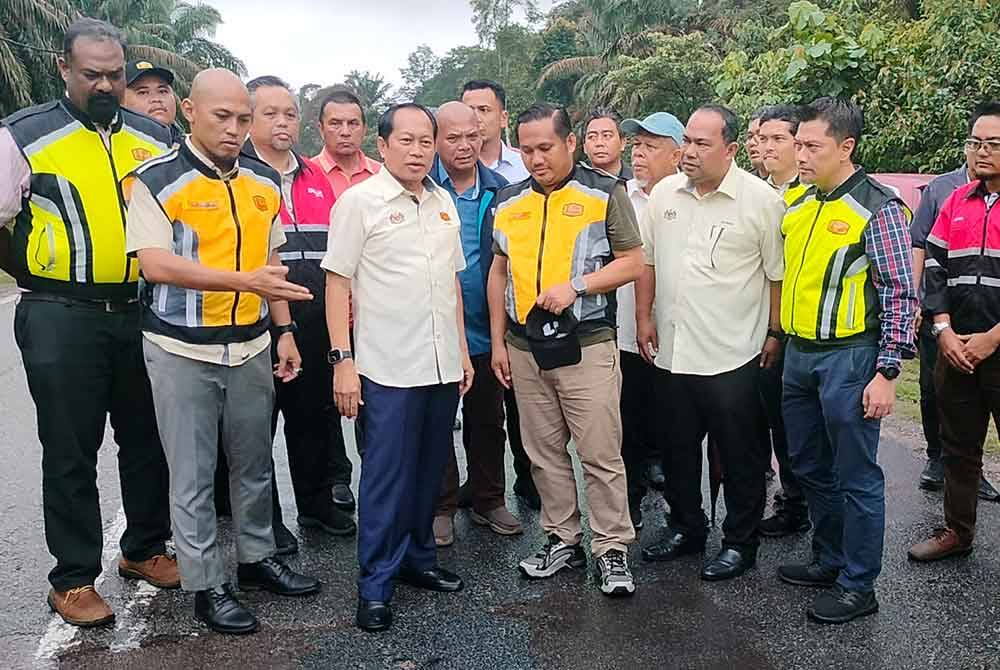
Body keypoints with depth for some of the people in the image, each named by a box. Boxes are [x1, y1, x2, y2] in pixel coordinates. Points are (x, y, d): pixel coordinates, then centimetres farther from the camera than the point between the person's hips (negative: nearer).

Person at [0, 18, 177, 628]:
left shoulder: (154, 137, 9)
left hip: (139, 313, 4)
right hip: (62, 320, -3)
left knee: (147, 440, 13)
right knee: (70, 452, 6)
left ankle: (145, 549, 33)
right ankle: (73, 578, 20)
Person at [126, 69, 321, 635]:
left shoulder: (265, 181, 8)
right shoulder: (157, 179, -9)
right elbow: (154, 264, -19)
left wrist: (285, 331, 10)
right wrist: (244, 281, -26)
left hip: (251, 346, 5)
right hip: (183, 350, -5)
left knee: (255, 464, 16)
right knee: (193, 475, 6)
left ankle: (258, 557, 34)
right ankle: (206, 584, 20)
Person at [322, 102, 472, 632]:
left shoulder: (444, 202, 12)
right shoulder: (359, 201, -5)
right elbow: (337, 281, -7)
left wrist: (462, 348, 15)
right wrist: (342, 360, -13)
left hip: (443, 364, 6)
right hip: (388, 367, -5)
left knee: (429, 471, 14)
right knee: (386, 477, 0)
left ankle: (418, 559, 32)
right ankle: (375, 586, 14)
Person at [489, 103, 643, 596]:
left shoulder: (605, 193, -2)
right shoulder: (509, 202, 11)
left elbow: (631, 262, -3)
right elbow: (499, 272, 15)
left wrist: (575, 286, -16)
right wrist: (498, 341, 11)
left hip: (586, 345, -4)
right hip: (524, 347, 5)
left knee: (601, 453, -2)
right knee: (544, 453, 12)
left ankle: (612, 549, 12)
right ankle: (562, 539, 26)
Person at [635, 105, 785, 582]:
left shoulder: (761, 200, -8)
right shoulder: (664, 194, 5)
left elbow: (778, 274, -4)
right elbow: (646, 260, 13)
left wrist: (775, 334, -5)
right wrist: (643, 317, 9)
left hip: (732, 356, -5)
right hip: (671, 351, 5)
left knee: (740, 457, 7)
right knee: (678, 449, 17)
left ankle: (740, 543, 24)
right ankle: (686, 528, 34)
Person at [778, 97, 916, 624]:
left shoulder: (878, 209, -11)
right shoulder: (796, 204, 8)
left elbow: (901, 295, -12)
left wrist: (886, 373, -15)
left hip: (848, 358, -7)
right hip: (798, 354, 7)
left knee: (855, 476, 4)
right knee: (809, 467, 17)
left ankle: (858, 585, 19)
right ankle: (829, 559, 35)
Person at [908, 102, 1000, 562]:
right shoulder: (956, 202, 10)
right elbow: (934, 266, 7)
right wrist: (943, 329, -5)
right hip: (956, 349, 5)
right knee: (958, 446, 15)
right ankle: (957, 531, 30)